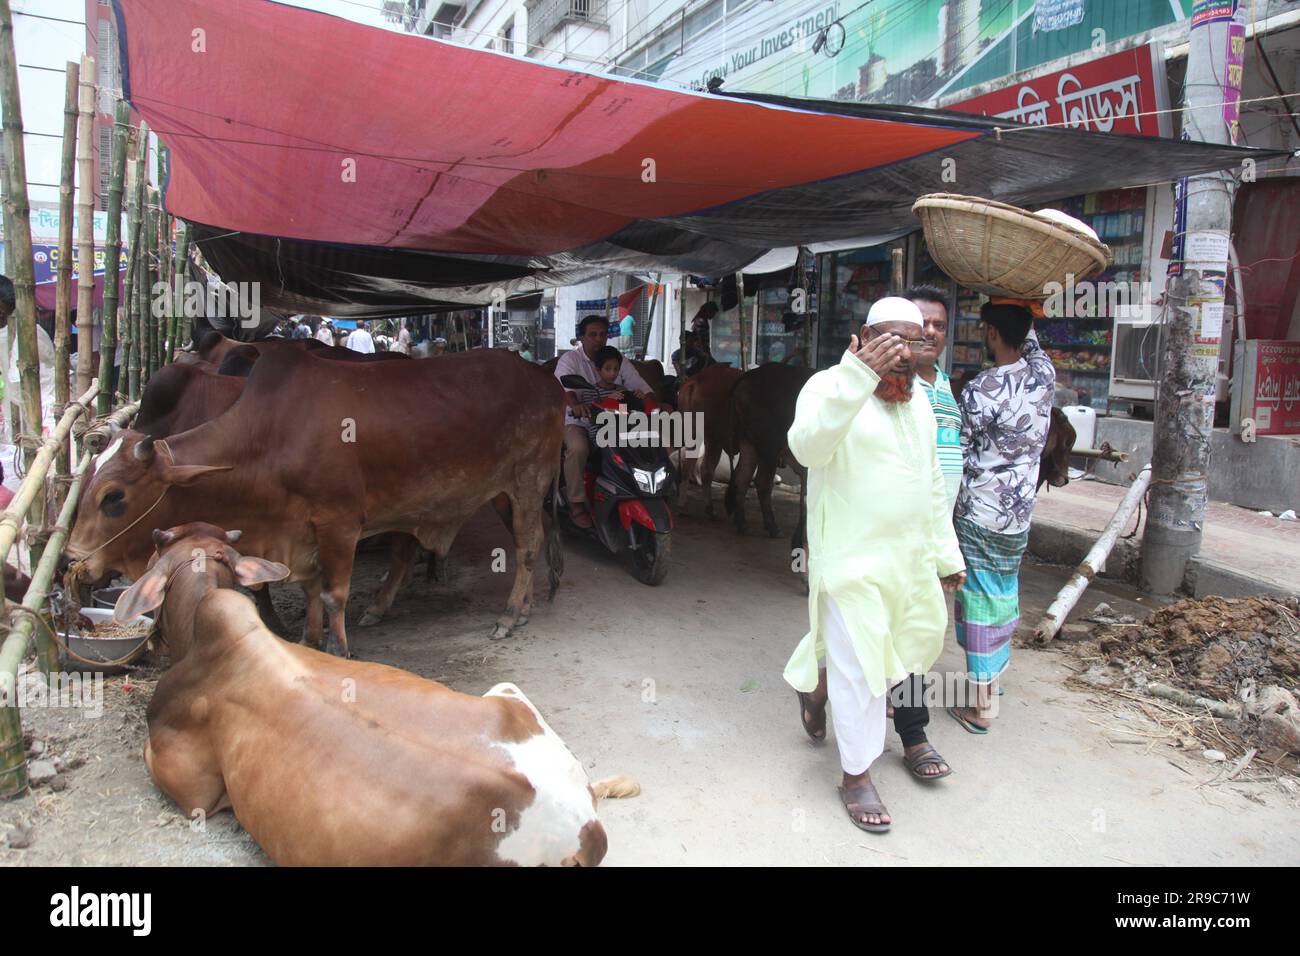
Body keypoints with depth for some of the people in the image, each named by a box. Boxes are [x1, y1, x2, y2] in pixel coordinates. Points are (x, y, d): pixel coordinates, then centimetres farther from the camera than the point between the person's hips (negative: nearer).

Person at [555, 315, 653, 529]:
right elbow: (562, 385, -19)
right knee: (578, 448, -36)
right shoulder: (569, 359, 0)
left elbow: (641, 386, 5)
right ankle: (576, 503, -20)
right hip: (578, 422, -3)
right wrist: (575, 404, -42)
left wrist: (644, 395, -22)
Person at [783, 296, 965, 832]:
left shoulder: (918, 400, 12)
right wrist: (857, 377, -45)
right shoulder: (831, 387, -12)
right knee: (858, 666, -1)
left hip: (910, 556, 8)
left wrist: (947, 553, 19)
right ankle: (857, 775, 18)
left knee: (920, 639, 20)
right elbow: (808, 446, -34)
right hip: (853, 559, -8)